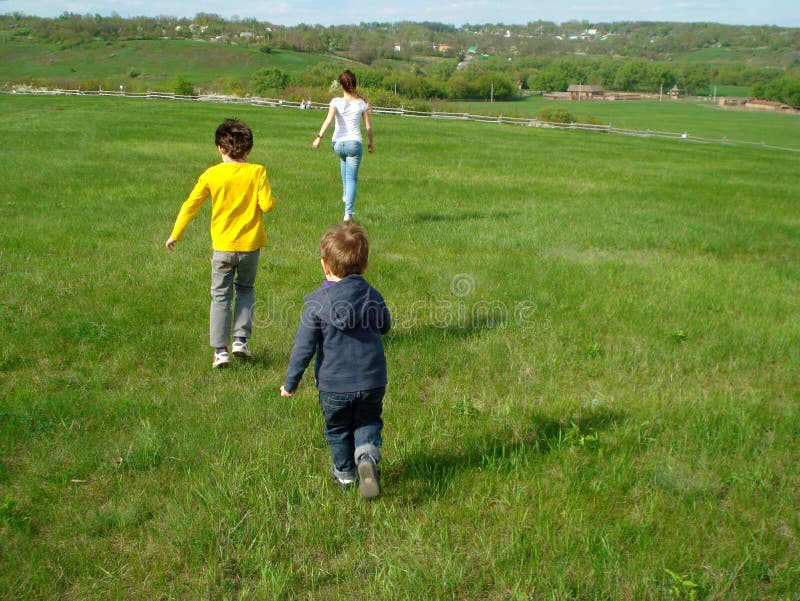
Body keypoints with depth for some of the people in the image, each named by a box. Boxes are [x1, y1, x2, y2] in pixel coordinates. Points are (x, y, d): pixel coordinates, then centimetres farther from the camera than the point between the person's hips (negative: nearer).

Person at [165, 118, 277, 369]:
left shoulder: (211, 174, -5)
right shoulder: (257, 172, -8)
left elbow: (190, 205, 0)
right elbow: (268, 204, -15)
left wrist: (175, 235, 11)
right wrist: (269, 197, 10)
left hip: (223, 246, 0)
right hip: (250, 244, 1)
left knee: (220, 295, 9)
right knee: (246, 290, 22)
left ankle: (220, 349, 5)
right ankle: (241, 339, 12)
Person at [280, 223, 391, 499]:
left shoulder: (317, 304, -13)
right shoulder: (373, 296, -3)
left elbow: (304, 347, -10)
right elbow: (385, 326, 16)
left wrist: (290, 383, 1)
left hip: (334, 385, -2)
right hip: (372, 381, 2)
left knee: (337, 429, 20)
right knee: (368, 422, 19)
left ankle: (344, 473, 33)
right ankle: (367, 454, -8)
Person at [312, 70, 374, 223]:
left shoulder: (336, 102, -5)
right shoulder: (361, 103, 0)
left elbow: (329, 120, -18)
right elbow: (368, 126, 3)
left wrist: (319, 137, -16)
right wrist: (371, 142, 17)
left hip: (338, 143, 1)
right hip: (355, 143, -1)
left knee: (343, 159, 36)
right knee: (352, 178, 5)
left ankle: (345, 193, 33)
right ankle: (348, 211, -2)